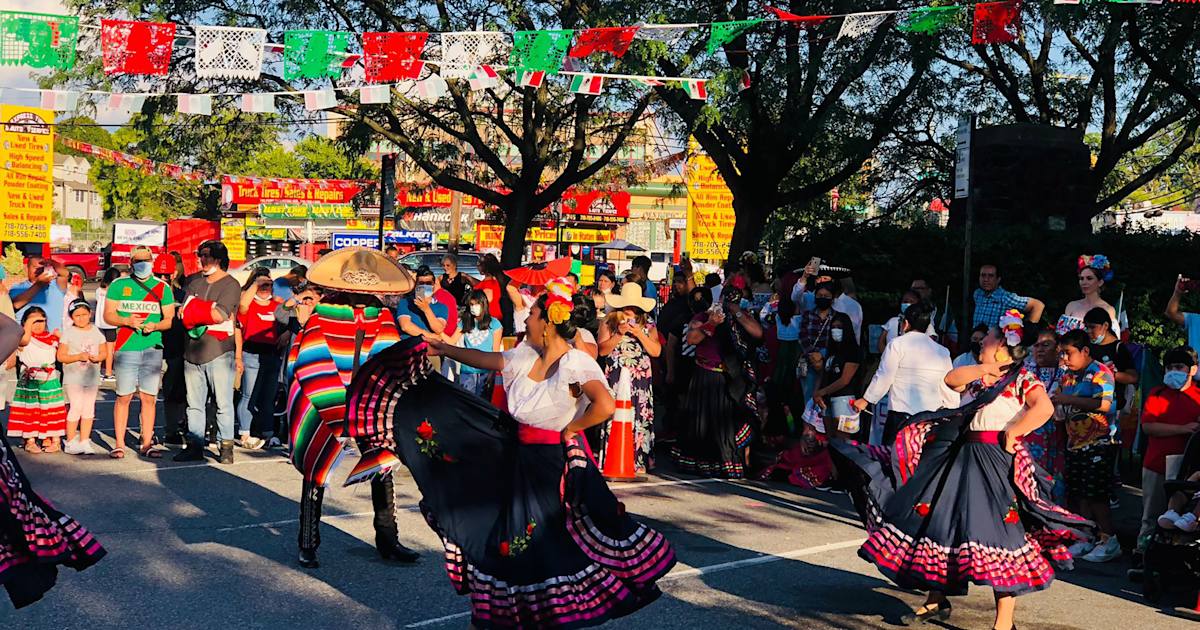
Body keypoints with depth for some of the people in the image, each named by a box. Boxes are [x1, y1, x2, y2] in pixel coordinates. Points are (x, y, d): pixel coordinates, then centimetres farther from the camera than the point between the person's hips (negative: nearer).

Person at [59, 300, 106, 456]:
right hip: (73, 377, -4)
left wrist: (98, 357, -11)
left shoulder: (96, 332, 8)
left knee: (89, 408, 5)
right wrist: (78, 357, -19)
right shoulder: (68, 333, -4)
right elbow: (61, 356, -6)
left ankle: (84, 441, 12)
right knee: (76, 407, -7)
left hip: (92, 377, 4)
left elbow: (103, 352, 12)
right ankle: (70, 442, 3)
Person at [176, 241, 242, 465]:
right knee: (194, 404, 8)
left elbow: (220, 315, -14)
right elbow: (185, 314, 7)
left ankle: (226, 447, 1)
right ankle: (195, 446, 13)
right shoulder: (194, 282, 16)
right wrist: (209, 310, -7)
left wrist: (197, 309, -1)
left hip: (219, 353, -5)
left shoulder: (231, 285, -1)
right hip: (193, 351, 5)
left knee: (224, 403, -4)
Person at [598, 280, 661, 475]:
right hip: (615, 380, -1)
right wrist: (619, 334, -11)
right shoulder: (609, 322, 8)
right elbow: (602, 350, -1)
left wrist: (639, 334, -10)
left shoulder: (648, 325, 11)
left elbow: (656, 351, -1)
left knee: (639, 421, -2)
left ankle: (638, 464, 1)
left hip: (641, 381, 1)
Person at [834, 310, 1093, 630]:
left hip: (995, 462, -8)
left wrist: (1012, 434, -18)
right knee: (943, 523, 11)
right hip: (960, 457, 8)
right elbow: (951, 379, 1)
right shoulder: (978, 376, 16)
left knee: (997, 532, -12)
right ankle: (937, 601, 25)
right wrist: (984, 368, -4)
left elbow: (1044, 408, -21)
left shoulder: (1023, 379, -5)